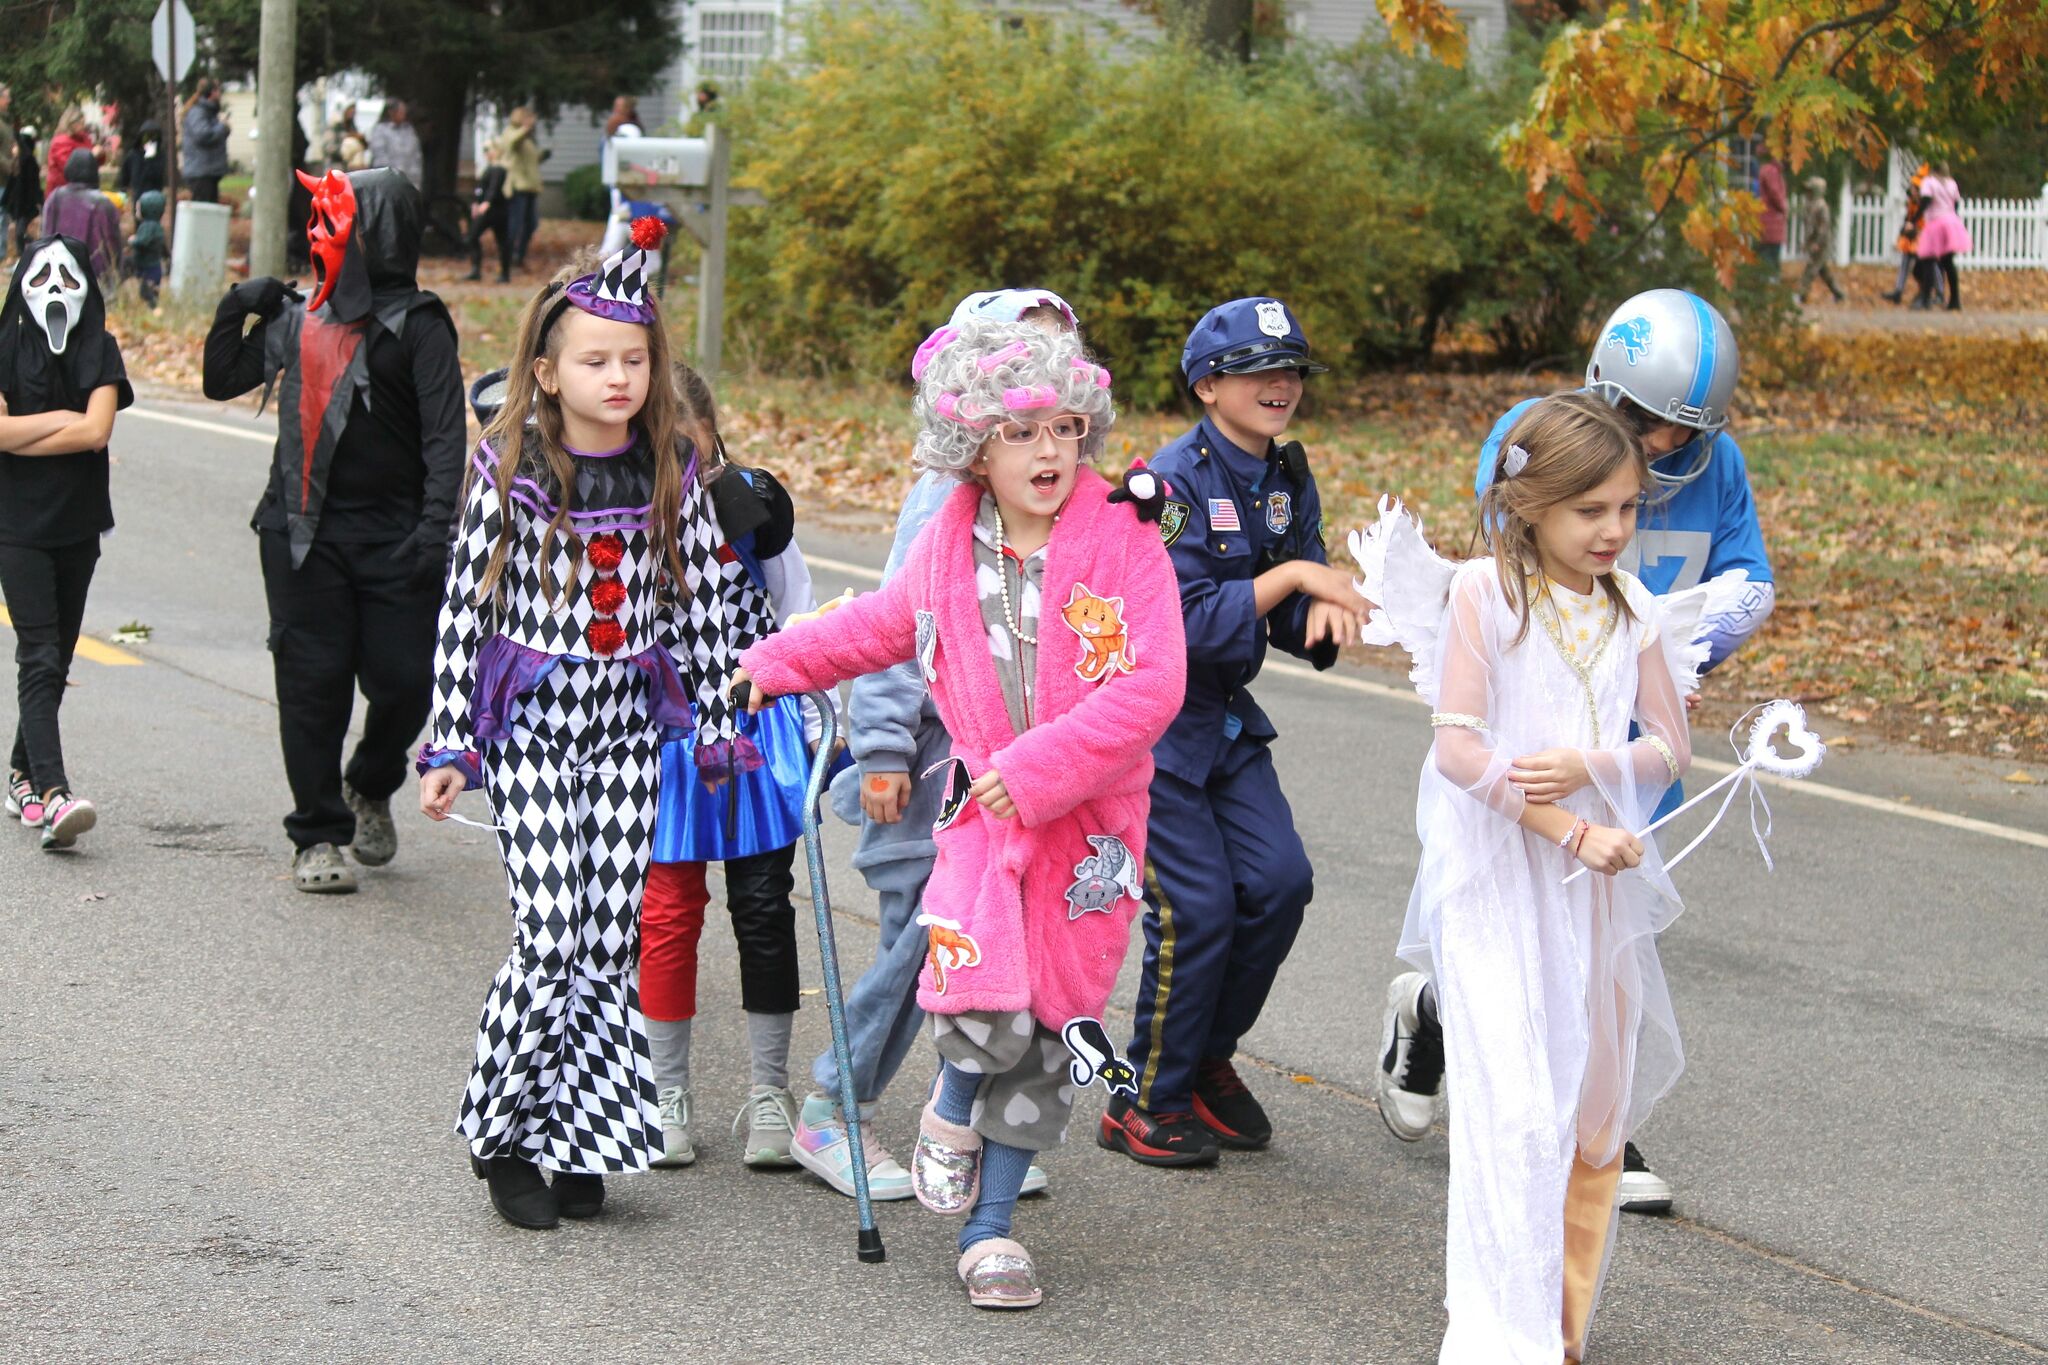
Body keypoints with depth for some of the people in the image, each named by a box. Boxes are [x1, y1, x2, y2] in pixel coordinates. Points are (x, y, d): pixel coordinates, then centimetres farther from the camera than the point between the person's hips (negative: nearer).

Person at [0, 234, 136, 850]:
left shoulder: (100, 352, 3)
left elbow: (97, 432, -11)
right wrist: (63, 419, -11)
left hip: (78, 527, 4)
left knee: (56, 660, 11)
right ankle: (53, 796, -24)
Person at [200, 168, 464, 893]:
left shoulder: (417, 324, -4)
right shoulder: (296, 318, 11)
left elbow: (444, 432, -8)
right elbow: (222, 381, 23)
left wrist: (435, 527, -18)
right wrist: (234, 312, 7)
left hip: (391, 533, -3)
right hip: (302, 529, 3)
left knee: (404, 681, -4)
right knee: (311, 680, 1)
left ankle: (371, 788, 27)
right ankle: (318, 837, 11)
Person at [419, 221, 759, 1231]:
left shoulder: (671, 473, 1)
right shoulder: (508, 469, -7)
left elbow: (701, 602, 9)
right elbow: (465, 607, -3)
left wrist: (715, 725, 9)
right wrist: (449, 745, -5)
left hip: (627, 729, 3)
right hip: (530, 730, -3)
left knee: (611, 942, 2)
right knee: (550, 941, -9)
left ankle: (578, 1140, 14)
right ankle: (500, 1133, 8)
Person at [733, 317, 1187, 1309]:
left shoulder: (1123, 542, -11)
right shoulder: (949, 547, 1)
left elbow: (1152, 685, -17)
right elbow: (885, 623, 23)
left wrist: (1041, 767, -21)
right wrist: (780, 661, 29)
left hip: (1092, 817, -1)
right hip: (984, 805, 1)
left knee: (1048, 1031, 7)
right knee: (987, 1010, -19)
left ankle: (990, 1228, 23)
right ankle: (953, 1104, 17)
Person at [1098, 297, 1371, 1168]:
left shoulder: (1288, 478, 3)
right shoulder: (1175, 480, -19)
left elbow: (1289, 623, 4)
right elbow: (1188, 619, -25)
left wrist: (1325, 613, -18)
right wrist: (1290, 576, -27)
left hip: (1226, 717, 7)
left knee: (1280, 880, -2)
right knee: (1197, 906, -8)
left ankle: (1206, 1059, 19)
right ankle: (1146, 1103, 9)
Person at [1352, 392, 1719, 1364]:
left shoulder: (1631, 607, 6)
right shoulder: (1483, 591, -8)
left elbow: (1671, 747, 4)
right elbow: (1458, 747, -15)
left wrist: (1588, 768, -15)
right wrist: (1572, 831, -18)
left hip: (1600, 882, 5)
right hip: (1496, 878, -5)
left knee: (1597, 1108, 12)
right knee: (1518, 1107, -14)